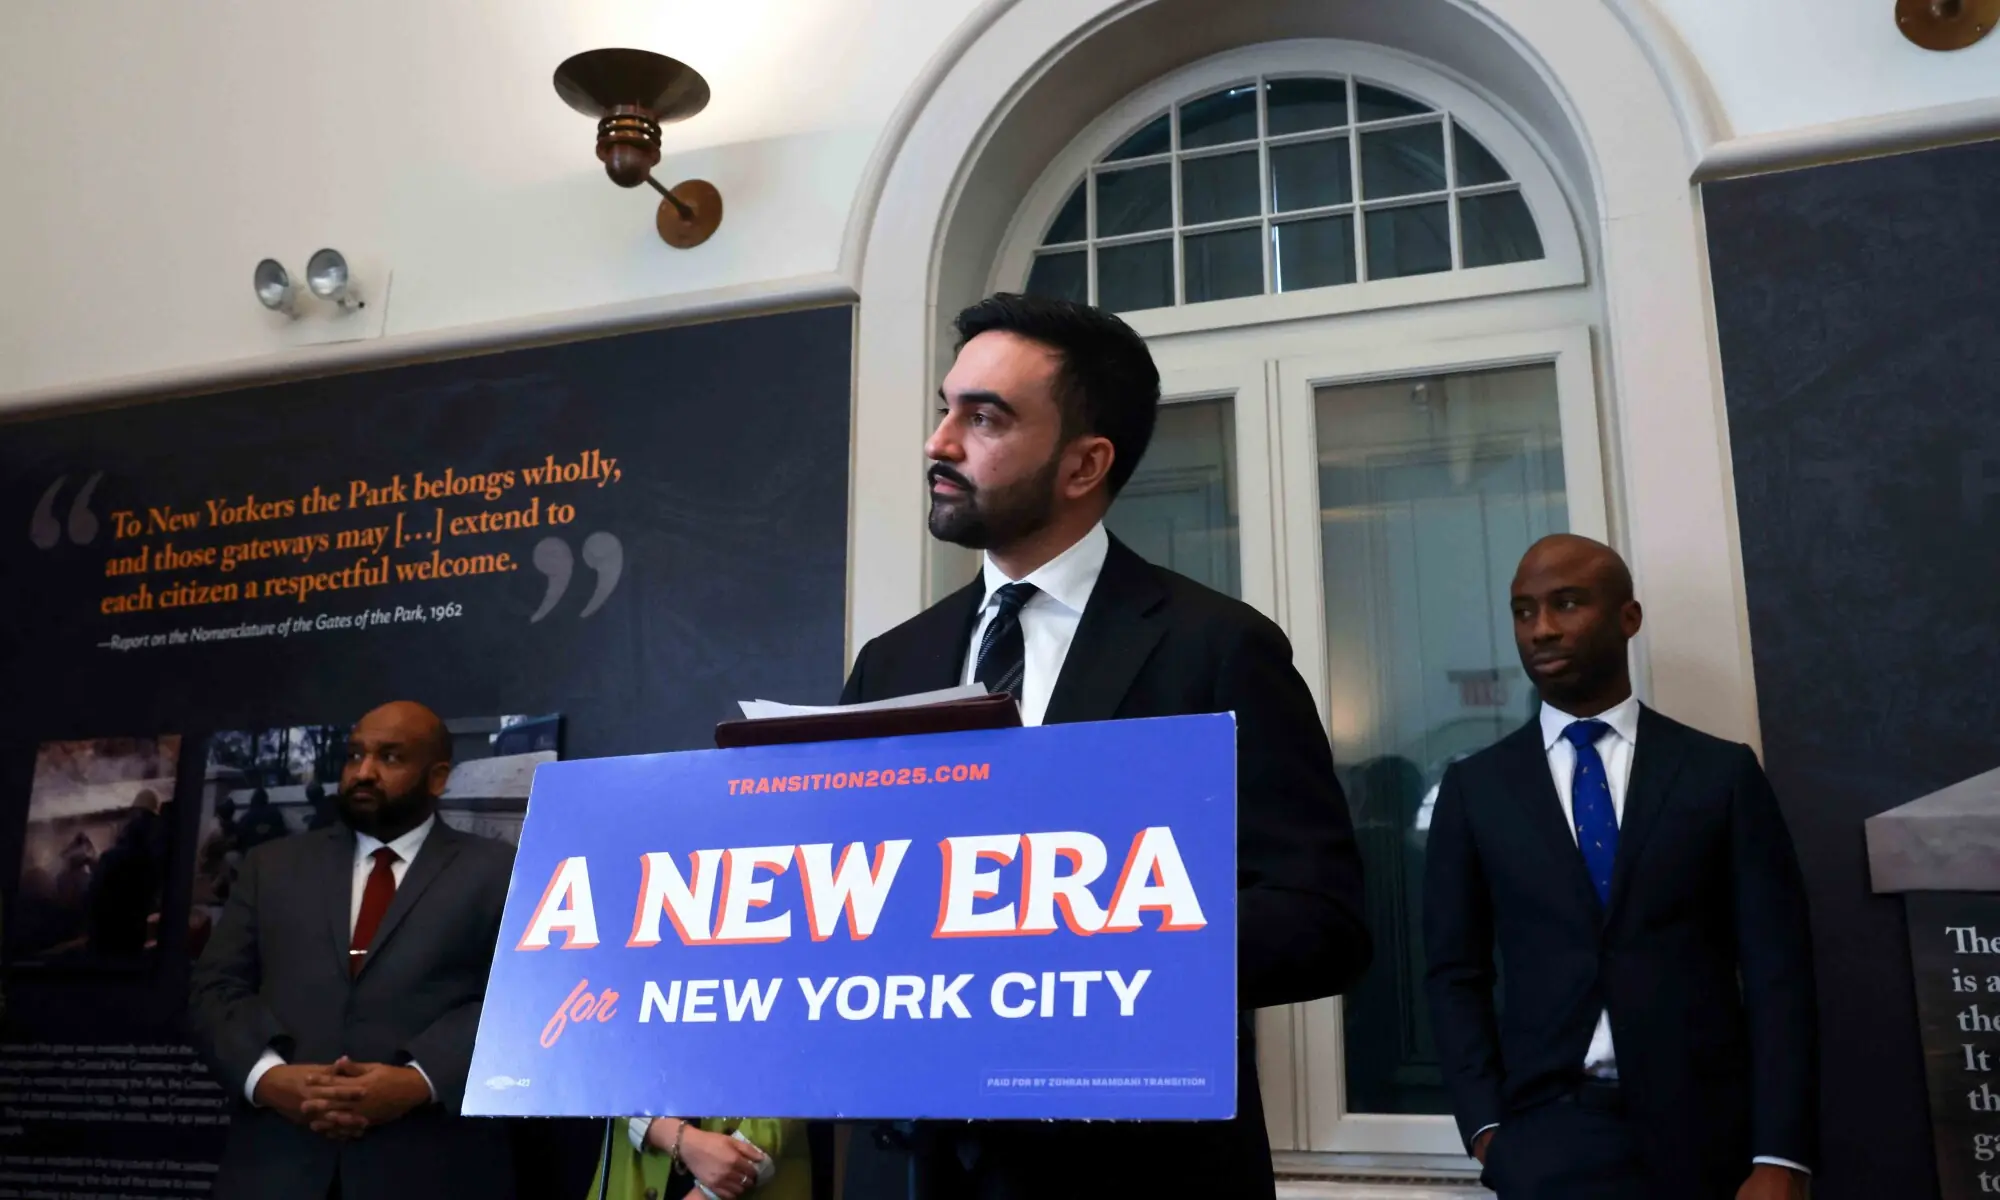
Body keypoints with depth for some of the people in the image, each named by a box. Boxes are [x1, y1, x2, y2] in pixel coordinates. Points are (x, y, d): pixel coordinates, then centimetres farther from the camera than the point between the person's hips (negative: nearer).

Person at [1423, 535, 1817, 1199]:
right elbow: (1457, 973, 7)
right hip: (1549, 1133, 0)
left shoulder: (1723, 772, 5)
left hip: (1705, 1134, 1)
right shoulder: (1474, 788, 7)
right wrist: (1486, 1128, -4)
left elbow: (1776, 968, 0)